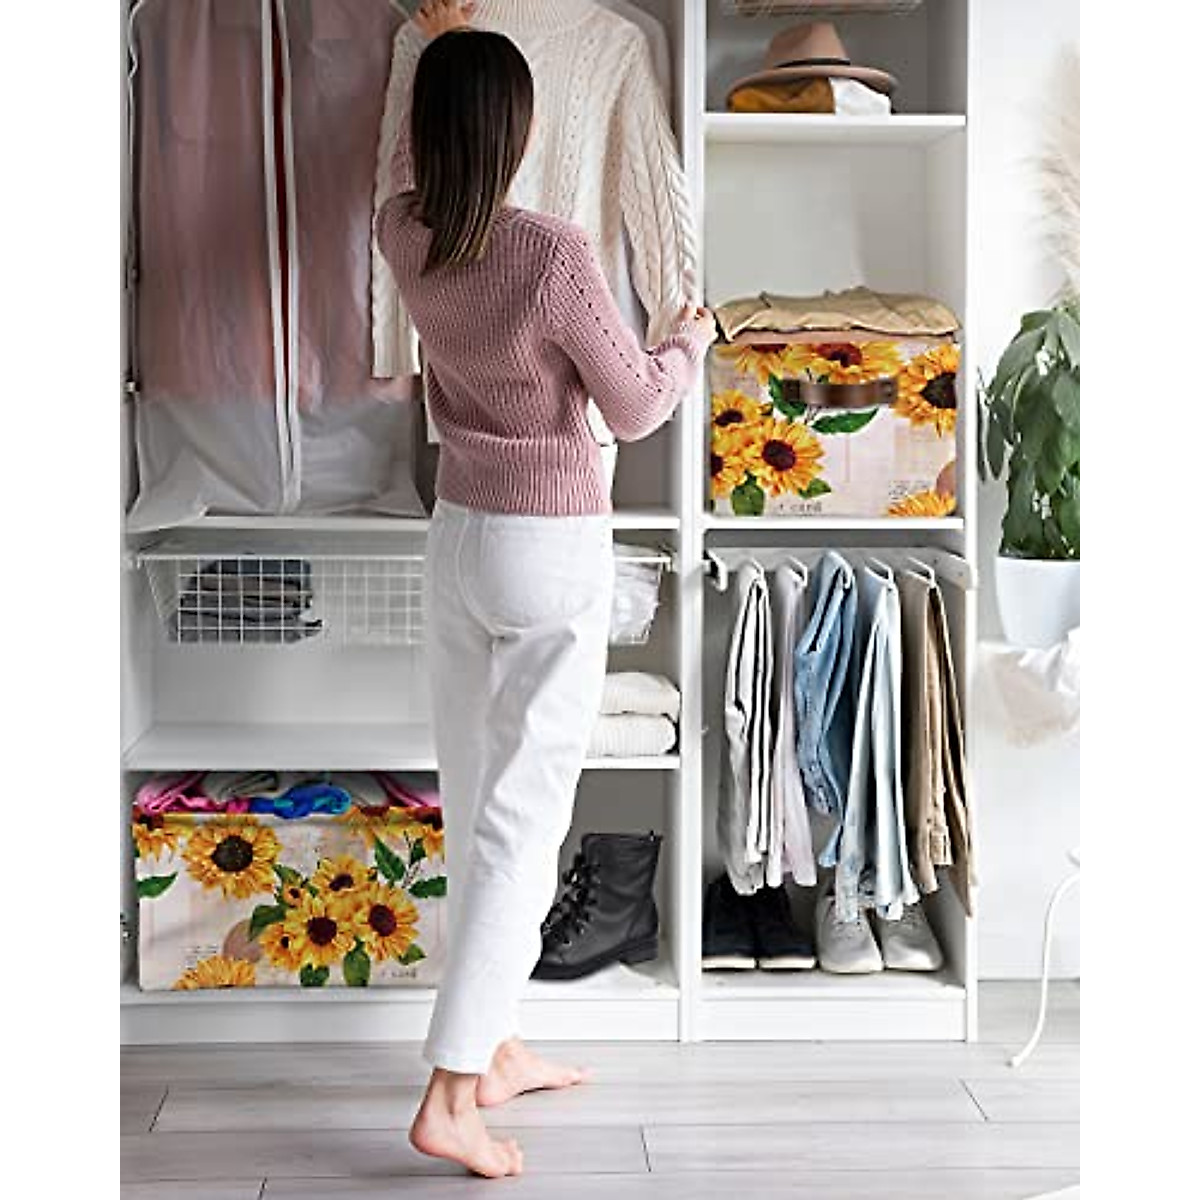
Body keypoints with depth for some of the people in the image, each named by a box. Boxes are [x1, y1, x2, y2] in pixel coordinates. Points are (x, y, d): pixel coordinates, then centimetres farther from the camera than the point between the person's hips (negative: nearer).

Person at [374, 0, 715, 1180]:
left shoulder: (400, 237, -3)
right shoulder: (553, 254, -21)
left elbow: (428, 178, 23)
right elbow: (634, 408, -10)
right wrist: (691, 340, 11)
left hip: (459, 538, 6)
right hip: (553, 552, -6)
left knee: (474, 803, 14)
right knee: (523, 817, -2)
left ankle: (492, 1048, 26)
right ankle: (449, 1096, -4)